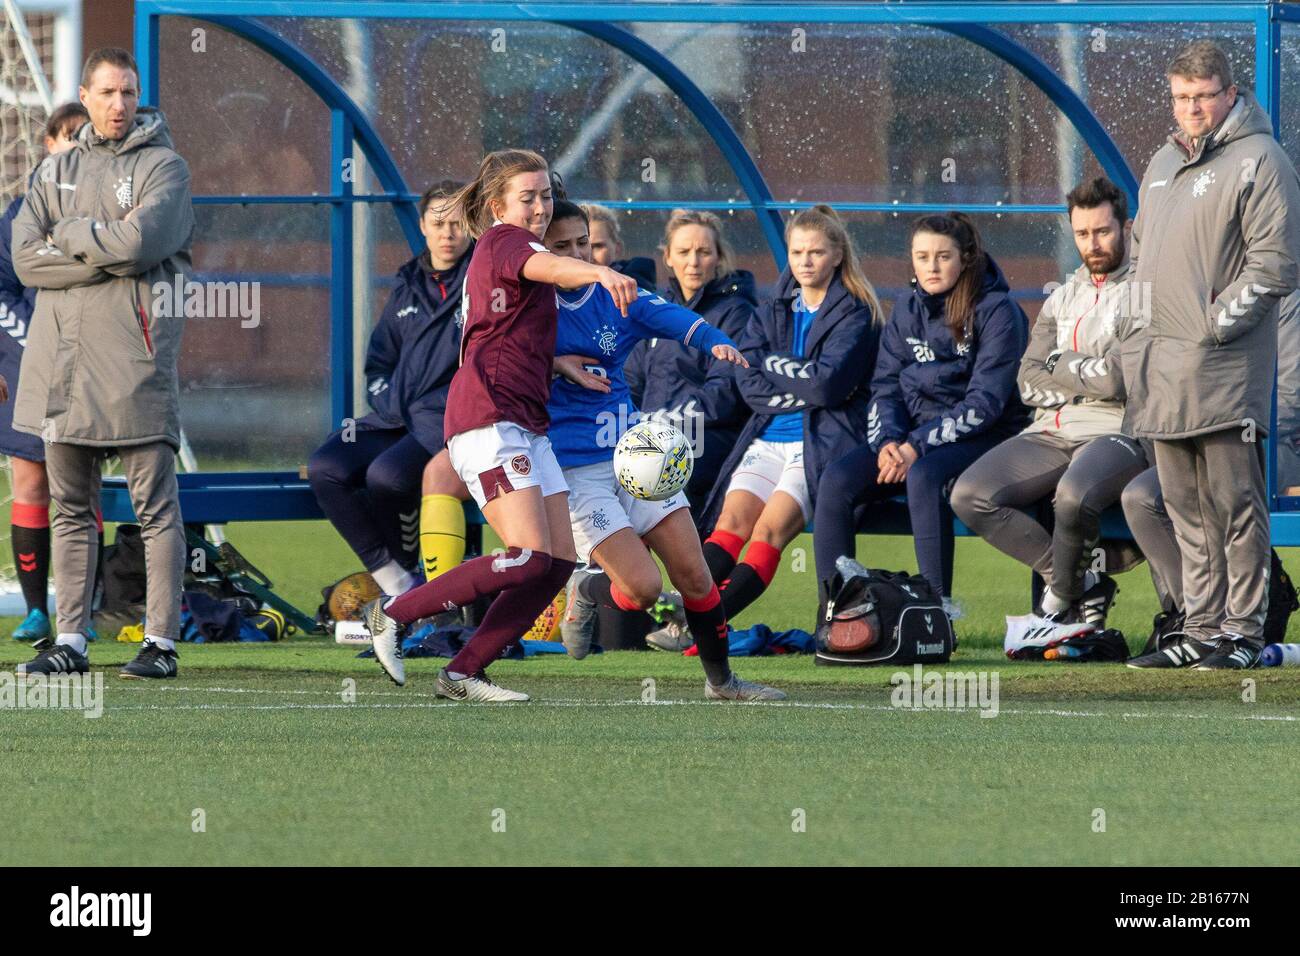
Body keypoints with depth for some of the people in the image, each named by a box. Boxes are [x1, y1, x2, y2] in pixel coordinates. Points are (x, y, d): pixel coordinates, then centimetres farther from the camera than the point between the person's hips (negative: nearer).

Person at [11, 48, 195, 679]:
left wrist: (67, 235, -2)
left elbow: (140, 240, -16)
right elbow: (26, 257, 2)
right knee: (70, 507, 6)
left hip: (133, 363, -5)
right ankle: (70, 642, 9)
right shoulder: (57, 171, 16)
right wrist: (105, 252, -9)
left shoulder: (164, 167, 2)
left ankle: (160, 641, -2)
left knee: (154, 508, -3)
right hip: (61, 360, 5)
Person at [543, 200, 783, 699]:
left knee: (694, 576, 1)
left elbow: (672, 318, -12)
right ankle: (585, 594, 18)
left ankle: (721, 680, 19)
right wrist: (553, 364, -18)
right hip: (574, 469, -5)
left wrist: (716, 341, -34)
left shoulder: (616, 296, 4)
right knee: (642, 587, -15)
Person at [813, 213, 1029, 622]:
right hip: (908, 434, 5)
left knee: (923, 476, -37)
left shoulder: (996, 311, -7)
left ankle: (939, 607, -35)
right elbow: (885, 386, 9)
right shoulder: (907, 310, 11)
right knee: (835, 482, -19)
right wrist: (887, 442, -12)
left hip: (981, 438, -5)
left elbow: (985, 402, -14)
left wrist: (918, 446, -21)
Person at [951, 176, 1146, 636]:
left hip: (1116, 431, -7)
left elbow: (1118, 378, -12)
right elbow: (1029, 383, 12)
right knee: (970, 496, -18)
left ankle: (1063, 596, -11)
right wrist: (1088, 381, -5)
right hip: (1051, 432, 7)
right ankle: (1083, 582, -11)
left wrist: (1059, 368, 3)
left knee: (1074, 495, -40)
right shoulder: (1063, 298, 22)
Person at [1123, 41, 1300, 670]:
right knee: (1186, 509, 9)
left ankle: (1243, 633, -3)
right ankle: (1201, 630, 14)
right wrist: (1140, 325, 16)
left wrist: (1217, 322, -14)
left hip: (1222, 370, -8)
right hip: (1160, 370, 8)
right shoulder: (1162, 164, 20)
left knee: (1234, 503, -6)